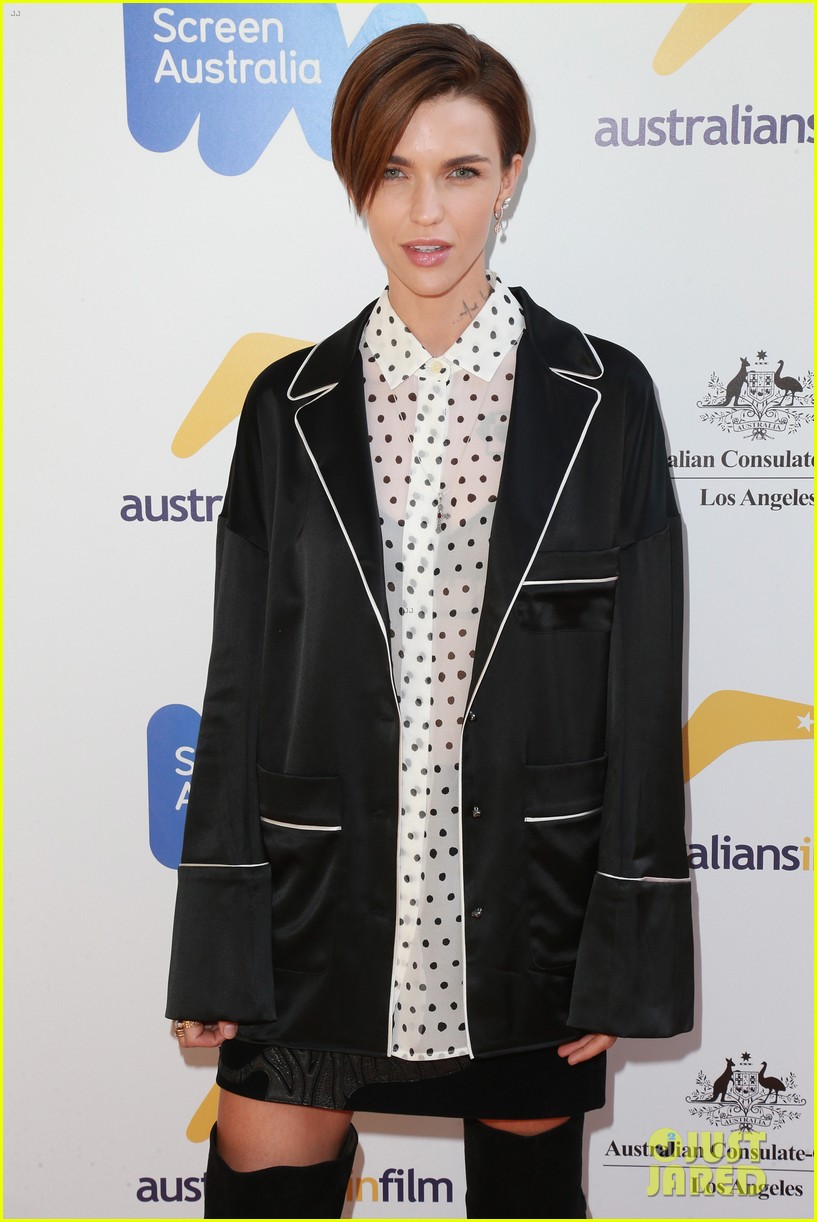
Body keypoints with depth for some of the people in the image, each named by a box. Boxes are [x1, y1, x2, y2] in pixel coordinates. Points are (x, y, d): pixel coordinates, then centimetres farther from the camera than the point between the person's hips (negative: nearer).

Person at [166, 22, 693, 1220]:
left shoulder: (604, 397, -3)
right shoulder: (293, 405, 1)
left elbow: (645, 694, -3)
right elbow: (241, 683, 2)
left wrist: (625, 947, -5)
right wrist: (215, 948, 0)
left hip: (526, 898, 0)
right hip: (322, 900, 1)